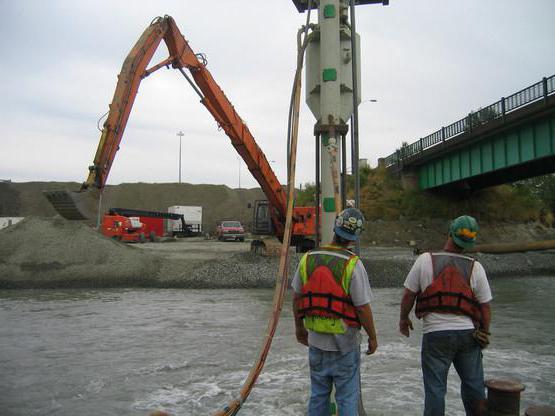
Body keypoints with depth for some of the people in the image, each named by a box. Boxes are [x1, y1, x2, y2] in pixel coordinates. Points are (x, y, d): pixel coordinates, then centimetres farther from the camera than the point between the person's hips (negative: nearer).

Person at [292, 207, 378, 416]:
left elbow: (296, 298, 4)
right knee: (347, 397, 10)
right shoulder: (353, 264, -18)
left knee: (318, 394, 19)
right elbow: (363, 307, -16)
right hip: (345, 343, -4)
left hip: (316, 339, 4)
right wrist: (372, 337, -1)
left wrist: (299, 327, 18)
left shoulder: (308, 258, -4)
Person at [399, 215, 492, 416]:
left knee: (435, 388, 9)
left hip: (435, 334, -2)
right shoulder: (475, 267, -5)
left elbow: (408, 295, -5)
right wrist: (484, 333, 16)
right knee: (473, 384, 21)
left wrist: (403, 319, 12)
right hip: (467, 333, 2)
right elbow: (485, 307, 0)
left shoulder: (425, 260, -9)